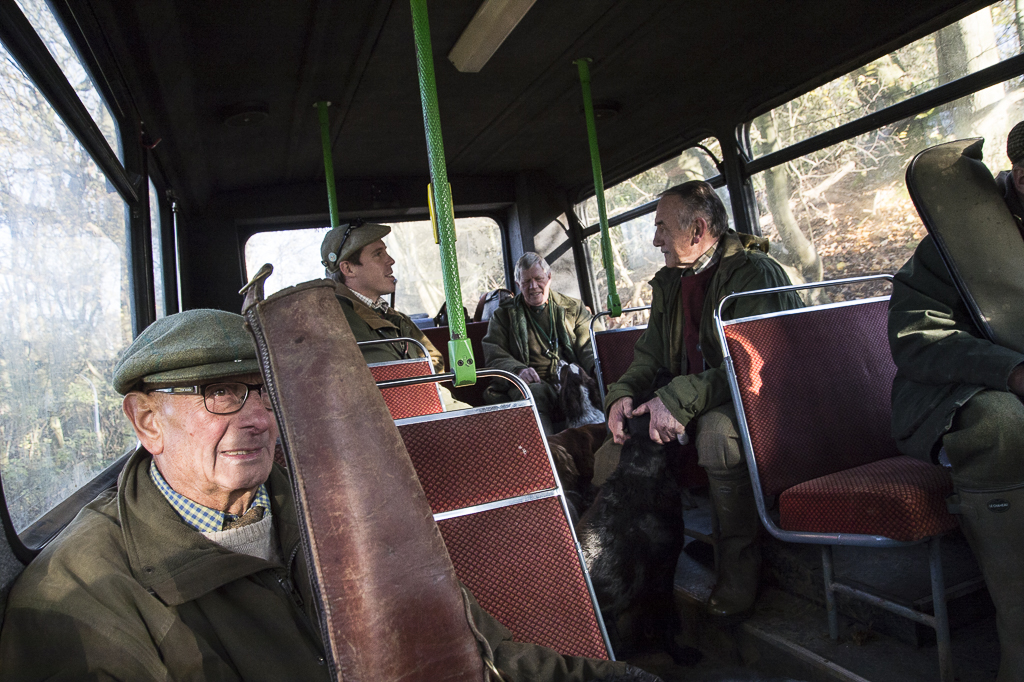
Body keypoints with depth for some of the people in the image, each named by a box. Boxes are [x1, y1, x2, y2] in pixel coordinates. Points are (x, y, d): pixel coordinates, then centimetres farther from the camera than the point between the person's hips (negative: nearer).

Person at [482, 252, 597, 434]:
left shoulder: (573, 308, 23)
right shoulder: (503, 315, 19)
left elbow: (588, 346, 13)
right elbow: (494, 358, 9)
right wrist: (518, 370, -14)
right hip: (531, 384, -1)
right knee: (535, 392, -38)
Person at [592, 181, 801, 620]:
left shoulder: (754, 272, -14)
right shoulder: (669, 282, 10)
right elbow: (650, 354, 11)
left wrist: (680, 398, -33)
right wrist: (623, 394, -10)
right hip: (689, 408, 7)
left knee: (717, 431, -39)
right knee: (613, 455, -11)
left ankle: (738, 567, -18)